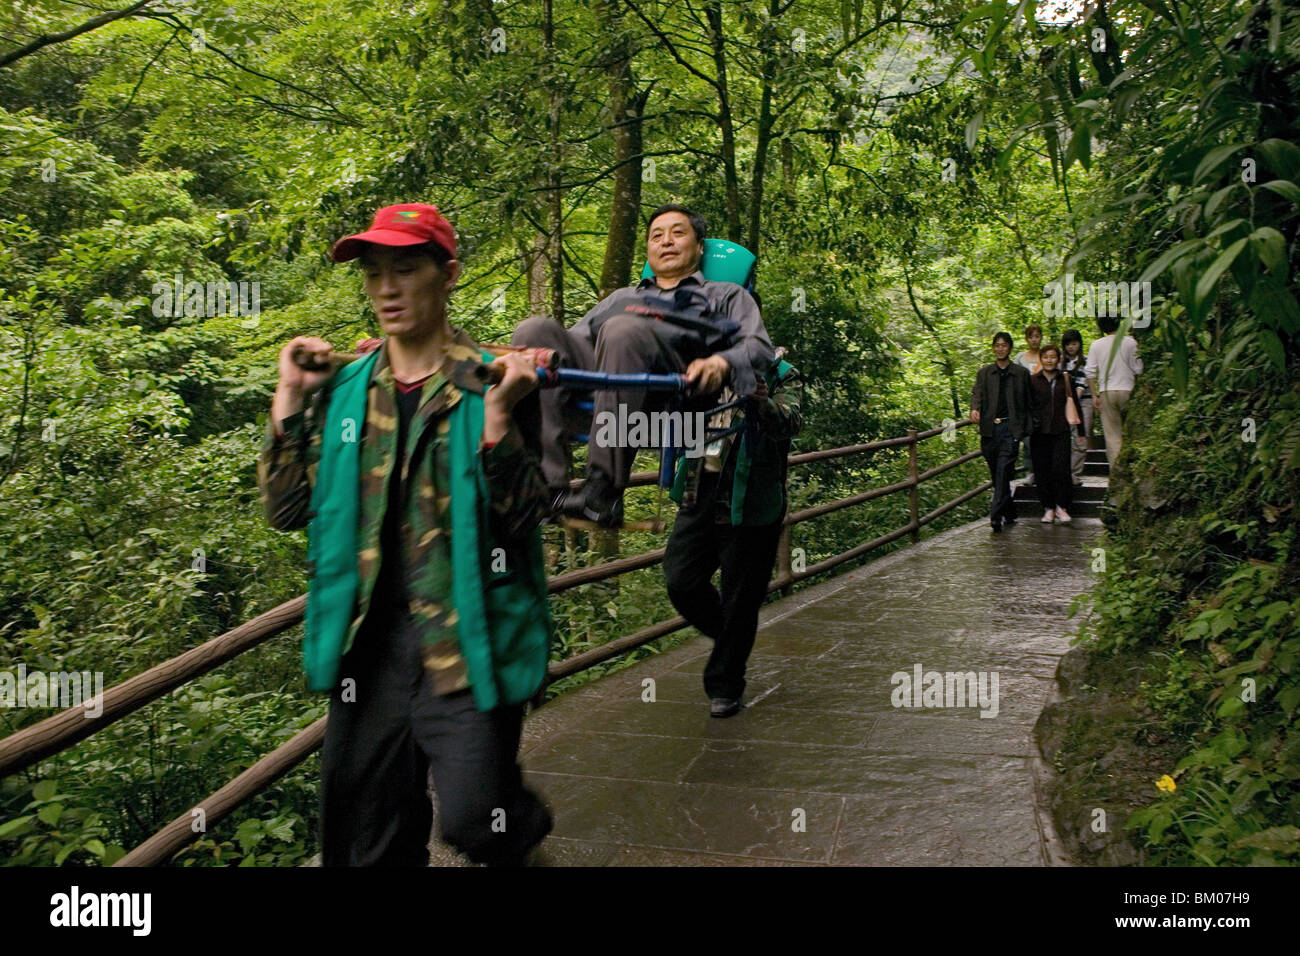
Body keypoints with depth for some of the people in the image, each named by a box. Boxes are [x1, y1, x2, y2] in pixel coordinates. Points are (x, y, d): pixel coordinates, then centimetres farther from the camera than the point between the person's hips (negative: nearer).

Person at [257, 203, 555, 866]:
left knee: (472, 821, -4)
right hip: (368, 645, 4)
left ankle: (521, 826, 31)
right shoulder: (342, 388, 6)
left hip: (466, 646, -4)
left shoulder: (491, 384, -6)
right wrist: (290, 396, -3)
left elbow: (520, 519, -12)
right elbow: (285, 509, 3)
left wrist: (497, 415, -24)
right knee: (368, 844, 13)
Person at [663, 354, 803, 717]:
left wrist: (766, 404, -42)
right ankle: (728, 633, 29)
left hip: (748, 500, -5)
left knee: (740, 597, 3)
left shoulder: (780, 376, -2)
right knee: (680, 581, 0)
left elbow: (790, 423, -20)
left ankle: (725, 687, 19)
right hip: (700, 492, 5)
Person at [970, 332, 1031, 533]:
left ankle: (996, 515, -21)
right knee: (996, 472, 7)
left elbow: (1027, 402, 9)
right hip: (990, 428, 3)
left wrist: (1025, 429, 4)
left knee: (1004, 469, -15)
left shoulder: (1021, 373, 9)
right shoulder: (984, 373, 14)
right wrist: (974, 409, -21)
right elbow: (976, 393, 2)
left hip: (1011, 427, -3)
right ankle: (1009, 512, 21)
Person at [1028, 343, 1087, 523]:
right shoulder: (1033, 380, 6)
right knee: (1042, 471, 1)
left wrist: (1080, 432, 16)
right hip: (1040, 432, 0)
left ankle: (1061, 506, 2)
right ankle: (1048, 508, 11)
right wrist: (1029, 425, 3)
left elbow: (1075, 405, 15)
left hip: (1061, 431, 0)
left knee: (1061, 468, -10)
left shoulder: (1065, 380, 9)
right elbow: (1027, 405, 9)